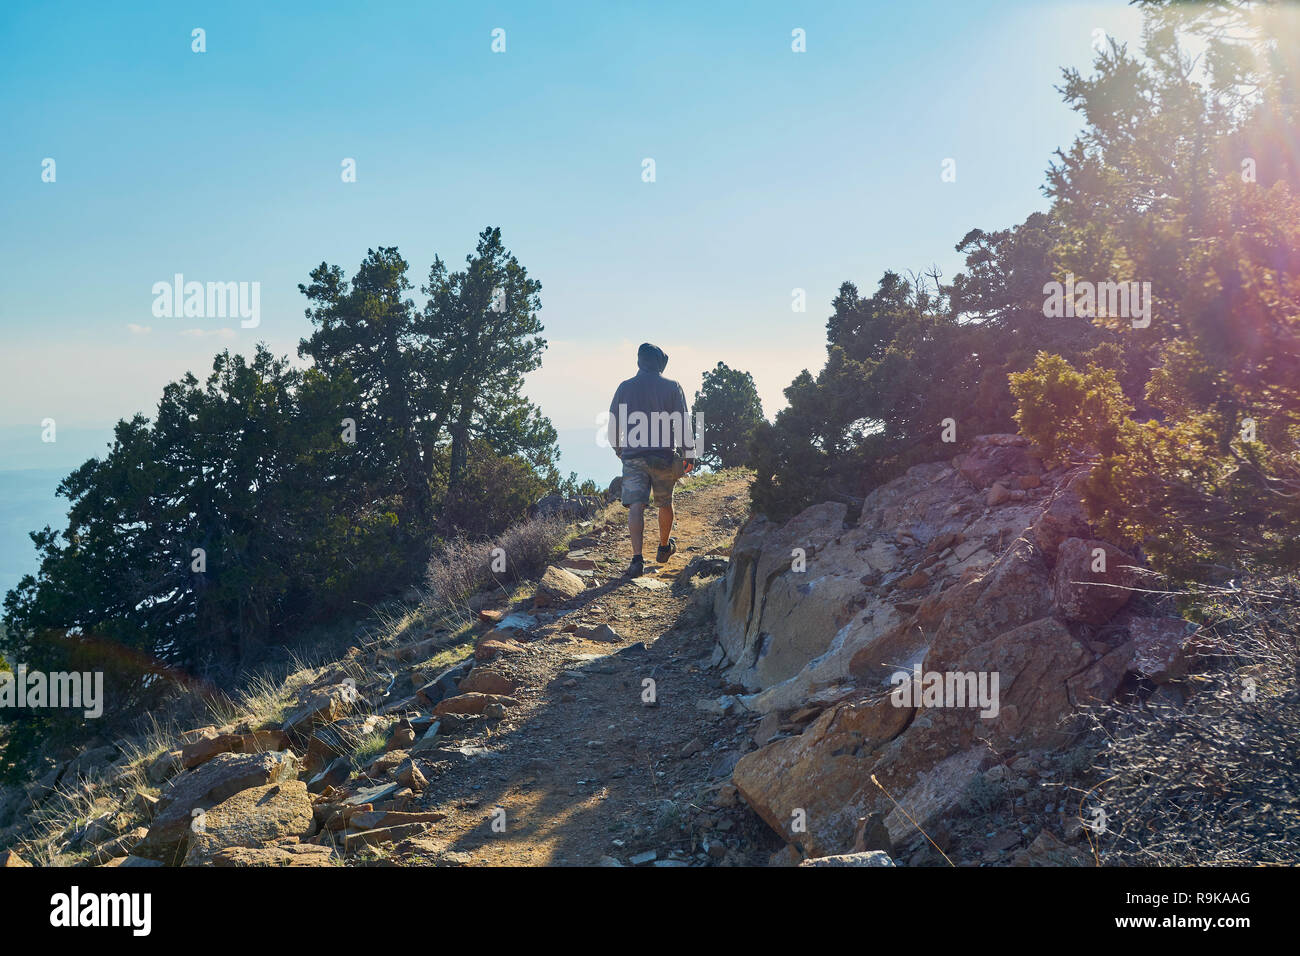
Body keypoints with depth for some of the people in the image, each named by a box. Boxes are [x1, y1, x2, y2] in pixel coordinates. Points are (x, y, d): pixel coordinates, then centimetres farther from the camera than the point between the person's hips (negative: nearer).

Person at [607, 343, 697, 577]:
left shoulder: (625, 387, 4)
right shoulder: (671, 387, -1)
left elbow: (613, 424, 9)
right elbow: (684, 424, -3)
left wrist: (619, 450, 24)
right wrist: (689, 454, 4)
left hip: (633, 457, 0)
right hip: (664, 455, 0)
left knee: (635, 506, -6)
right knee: (665, 504, 18)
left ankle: (637, 557, -20)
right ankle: (664, 547, 36)